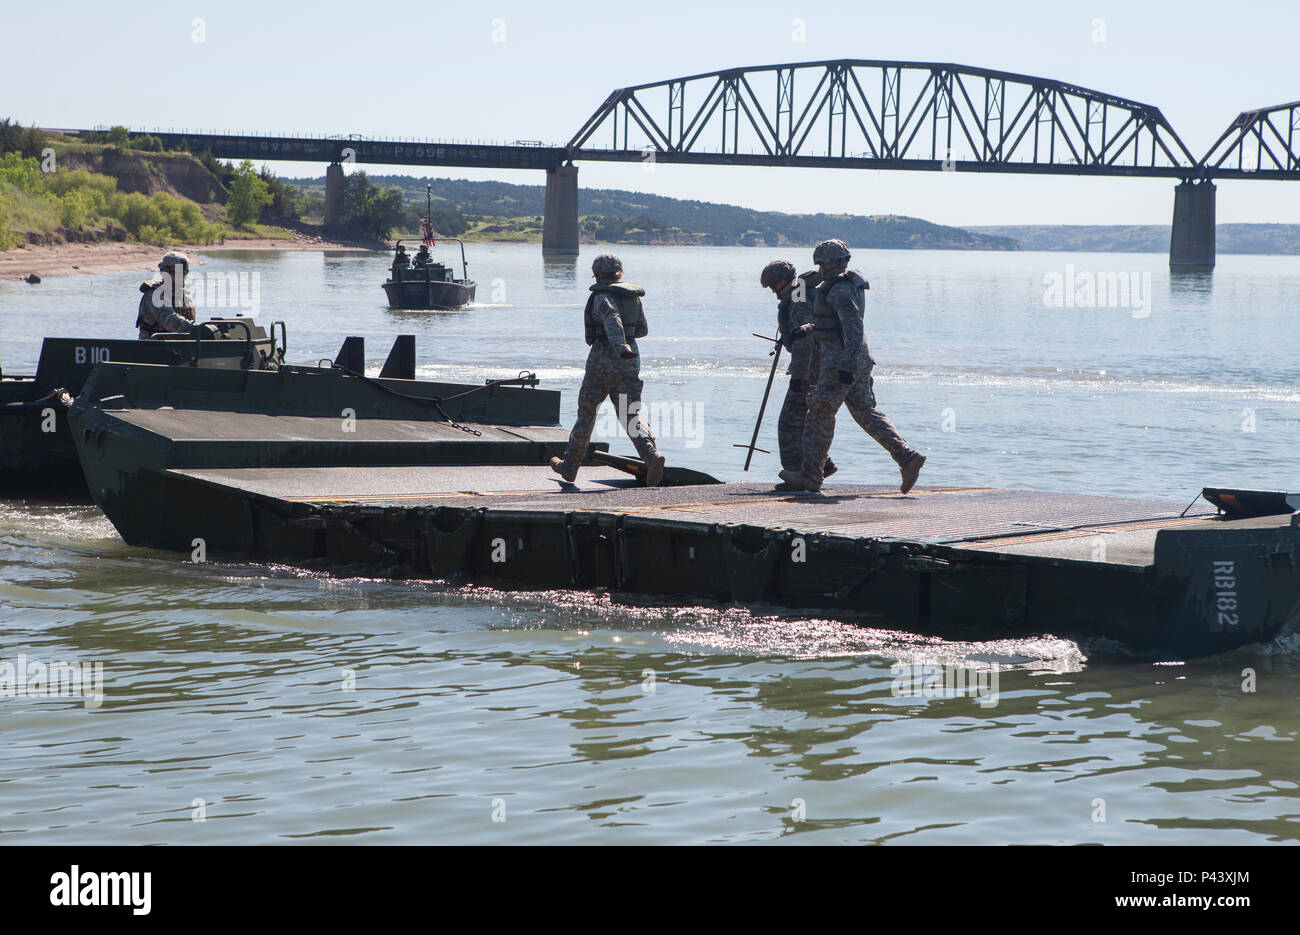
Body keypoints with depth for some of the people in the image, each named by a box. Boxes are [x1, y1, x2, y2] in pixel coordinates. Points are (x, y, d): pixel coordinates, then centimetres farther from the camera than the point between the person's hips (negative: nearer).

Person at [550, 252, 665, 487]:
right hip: (630, 363, 5)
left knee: (586, 412, 10)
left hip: (604, 360, -5)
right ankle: (651, 455, -27)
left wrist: (620, 346, -42)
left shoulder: (603, 296, -10)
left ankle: (569, 467, 23)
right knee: (631, 414, 0)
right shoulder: (634, 297, 11)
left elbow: (612, 318, -30)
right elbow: (642, 330, 20)